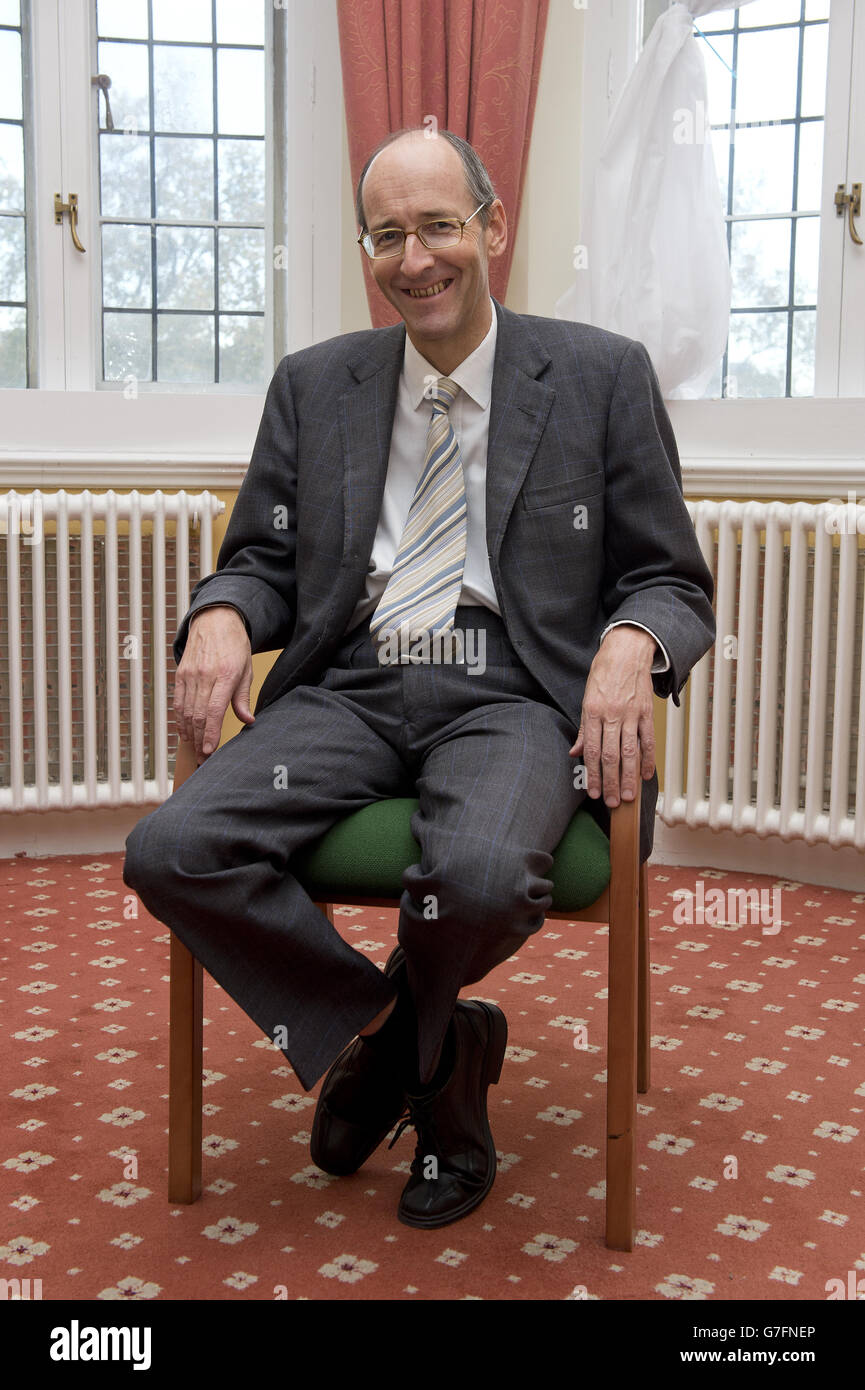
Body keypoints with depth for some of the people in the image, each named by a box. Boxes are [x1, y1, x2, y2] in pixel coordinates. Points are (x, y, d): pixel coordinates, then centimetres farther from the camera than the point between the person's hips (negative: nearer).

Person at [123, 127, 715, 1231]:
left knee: (482, 877, -35)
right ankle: (439, 1053, -3)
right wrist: (221, 615, -8)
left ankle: (389, 1034, 6)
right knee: (170, 853, -23)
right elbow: (266, 559, 17)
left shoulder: (602, 377, 7)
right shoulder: (312, 385, 16)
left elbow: (672, 584, 7)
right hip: (346, 695, 3)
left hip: (510, 702, -2)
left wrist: (629, 645, -17)